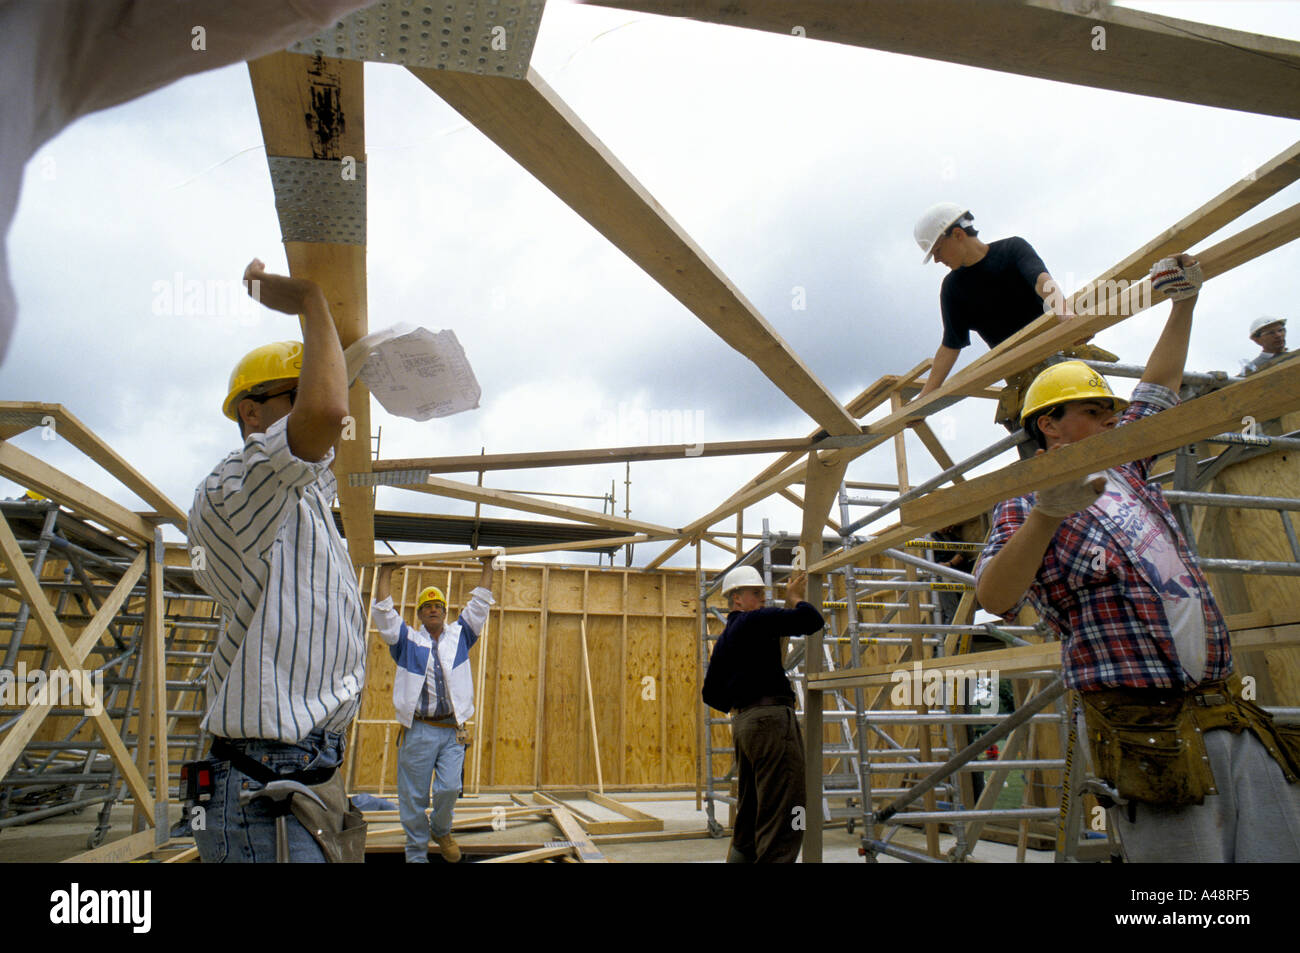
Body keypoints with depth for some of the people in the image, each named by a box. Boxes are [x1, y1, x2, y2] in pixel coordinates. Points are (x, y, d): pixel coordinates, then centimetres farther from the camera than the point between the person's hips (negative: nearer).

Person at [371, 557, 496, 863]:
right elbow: (383, 611, 4)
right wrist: (386, 571, 7)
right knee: (414, 797, 3)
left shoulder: (459, 636, 14)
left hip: (452, 730, 1)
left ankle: (441, 830, 22)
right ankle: (416, 854, 19)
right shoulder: (407, 640, 10)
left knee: (450, 788, -8)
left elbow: (480, 604, 14)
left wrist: (487, 566, 15)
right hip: (418, 731, -1)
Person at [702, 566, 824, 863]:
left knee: (749, 817, 17)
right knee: (783, 819, -9)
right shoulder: (755, 620, -7)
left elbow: (711, 694, 25)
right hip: (772, 718, -10)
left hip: (743, 721, 10)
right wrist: (795, 598, 6)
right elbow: (811, 621, -13)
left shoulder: (724, 639, 20)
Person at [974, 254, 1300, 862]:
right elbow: (993, 599, -23)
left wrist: (1185, 301, 27)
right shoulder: (1024, 509, -5)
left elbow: (1159, 389, 32)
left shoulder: (1122, 465, 17)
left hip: (1234, 718, 7)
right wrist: (1046, 516, -37)